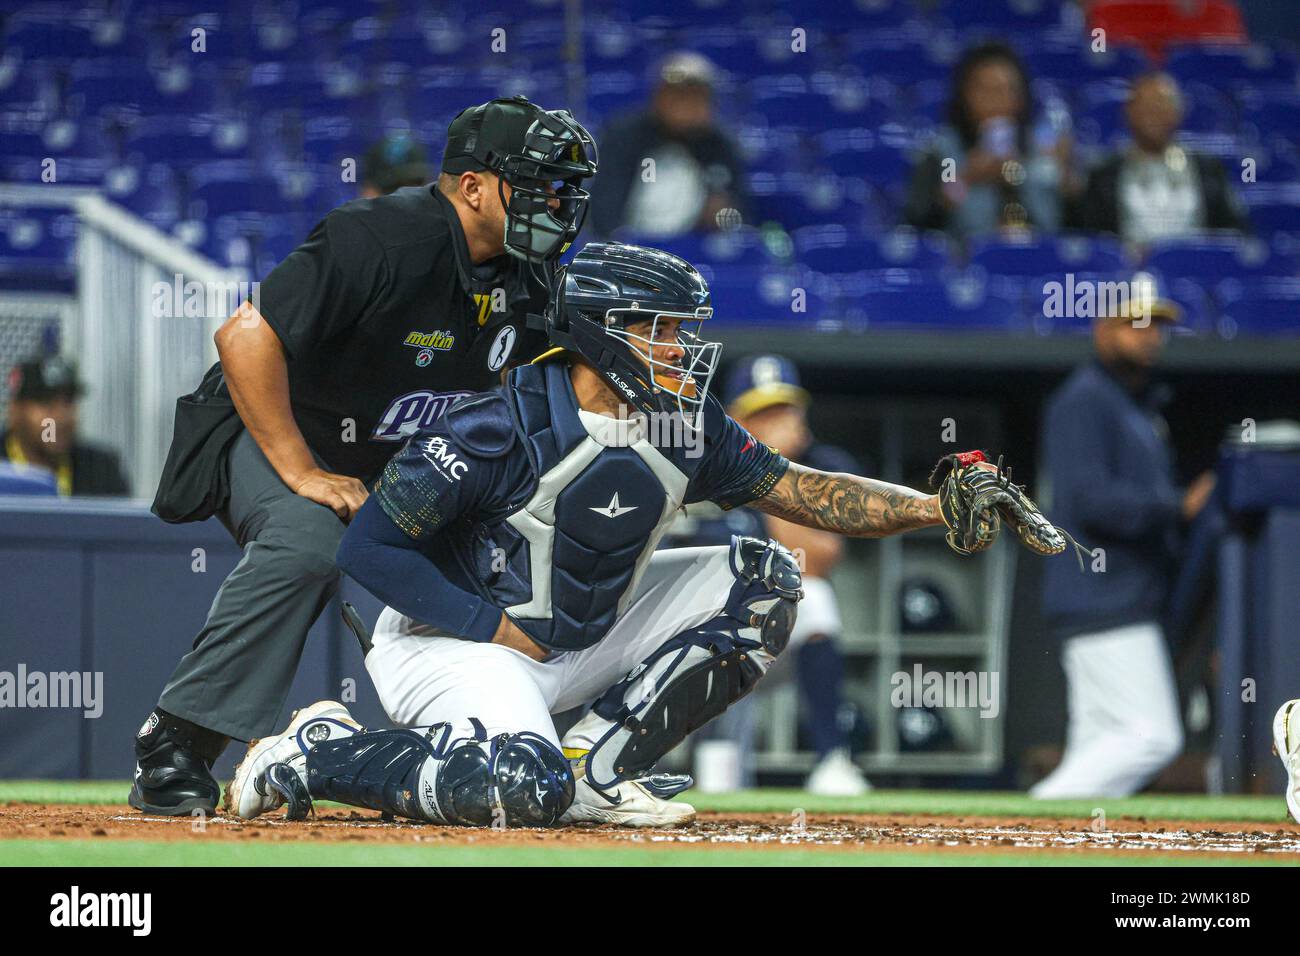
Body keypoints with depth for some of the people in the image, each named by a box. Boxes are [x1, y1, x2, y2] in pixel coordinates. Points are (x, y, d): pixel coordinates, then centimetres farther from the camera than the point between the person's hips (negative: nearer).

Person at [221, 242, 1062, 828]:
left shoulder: (684, 428, -4)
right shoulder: (503, 428, -24)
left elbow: (796, 490, -4)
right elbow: (370, 546, -21)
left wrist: (932, 507, -18)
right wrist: (491, 628, -22)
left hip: (583, 638, 8)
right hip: (451, 638, -8)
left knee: (760, 580, -1)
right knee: (520, 788, -35)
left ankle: (594, 767, -5)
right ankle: (316, 755, -8)